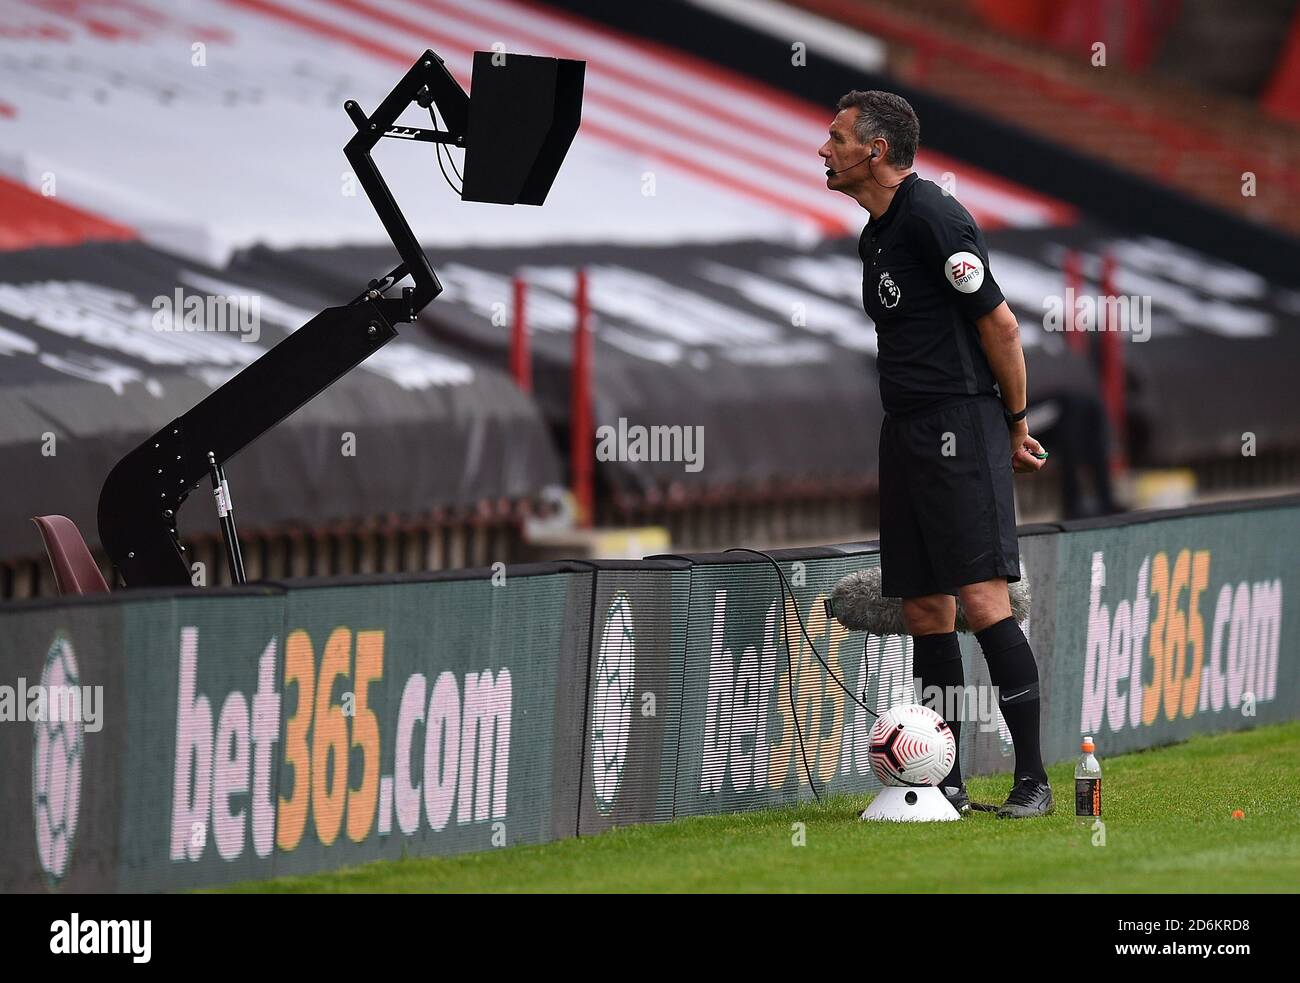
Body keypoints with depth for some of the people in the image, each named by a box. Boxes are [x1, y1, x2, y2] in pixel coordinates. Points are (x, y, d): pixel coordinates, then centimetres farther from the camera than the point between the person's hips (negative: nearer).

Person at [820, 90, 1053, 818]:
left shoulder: (934, 218, -12)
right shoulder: (877, 233, 17)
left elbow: (999, 324, -12)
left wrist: (1015, 424, -3)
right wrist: (1008, 421, 19)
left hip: (962, 430, -10)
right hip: (906, 432, 10)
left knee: (981, 599, -13)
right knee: (925, 608, 8)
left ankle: (1034, 779, -11)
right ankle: (947, 785, 11)